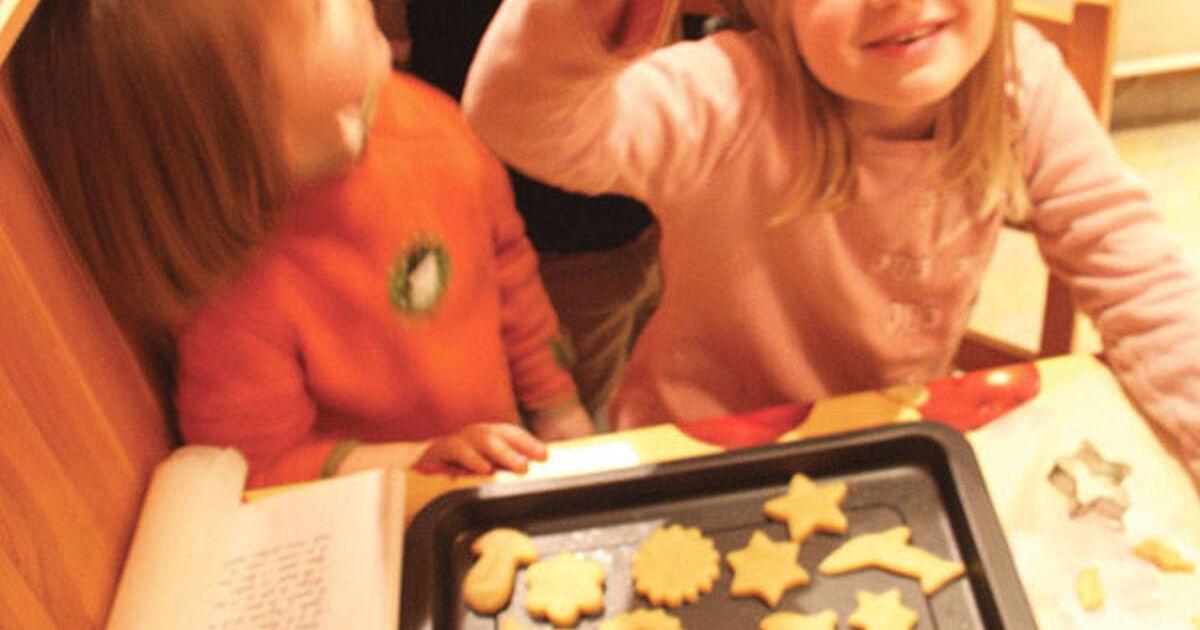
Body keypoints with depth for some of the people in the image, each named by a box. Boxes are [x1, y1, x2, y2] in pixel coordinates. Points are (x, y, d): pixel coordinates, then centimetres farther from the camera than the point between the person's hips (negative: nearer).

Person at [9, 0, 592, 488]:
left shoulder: (419, 117, -14)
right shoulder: (239, 297, -33)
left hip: (501, 451, 4)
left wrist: (555, 405, 11)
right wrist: (427, 460, -25)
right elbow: (257, 471, -17)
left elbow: (505, 255, 4)